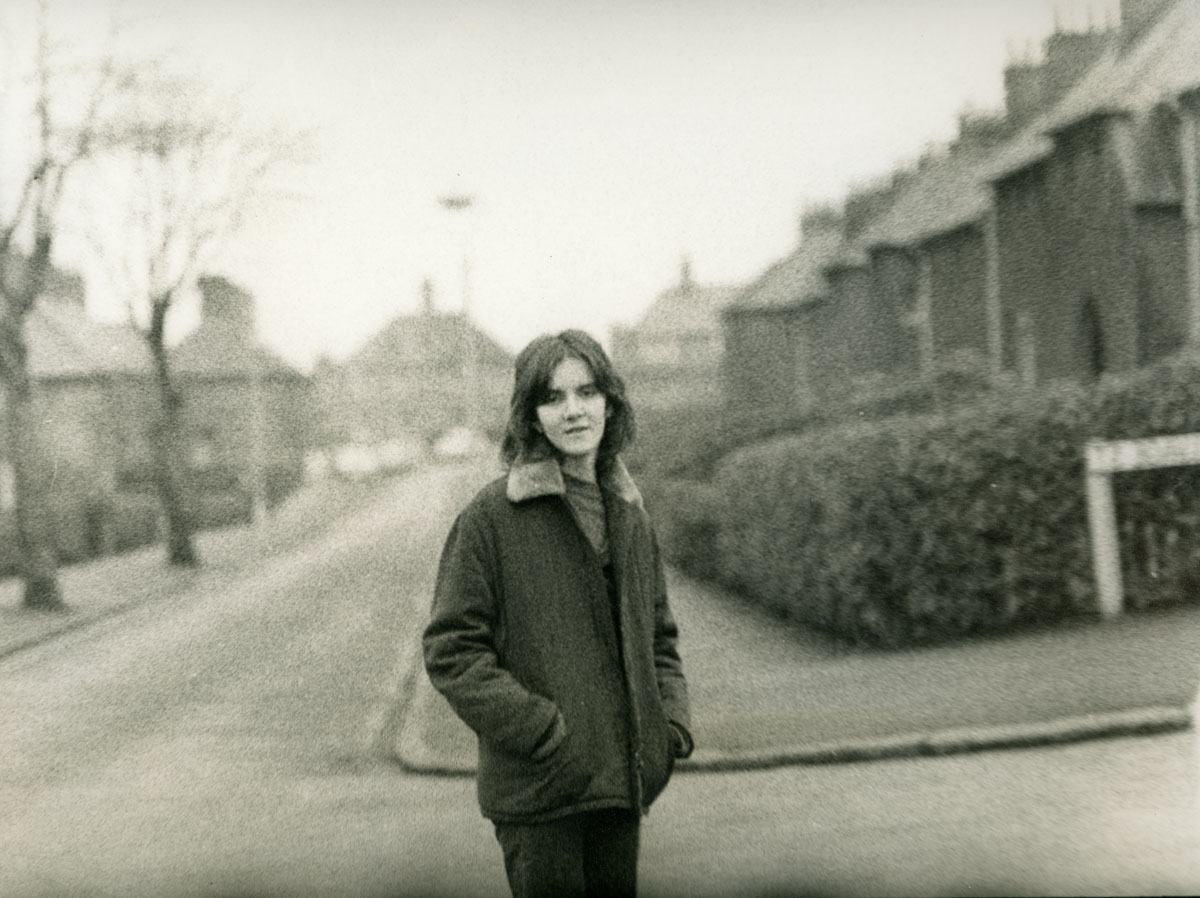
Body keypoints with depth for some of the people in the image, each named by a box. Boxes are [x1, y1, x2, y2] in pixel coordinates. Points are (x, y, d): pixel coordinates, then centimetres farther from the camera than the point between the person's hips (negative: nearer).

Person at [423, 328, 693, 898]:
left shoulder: (629, 516, 12)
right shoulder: (491, 517, -8)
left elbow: (660, 636, 21)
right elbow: (450, 650, -10)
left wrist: (672, 722, 4)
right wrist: (541, 732, -17)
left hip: (621, 783, 6)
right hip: (534, 789, -6)